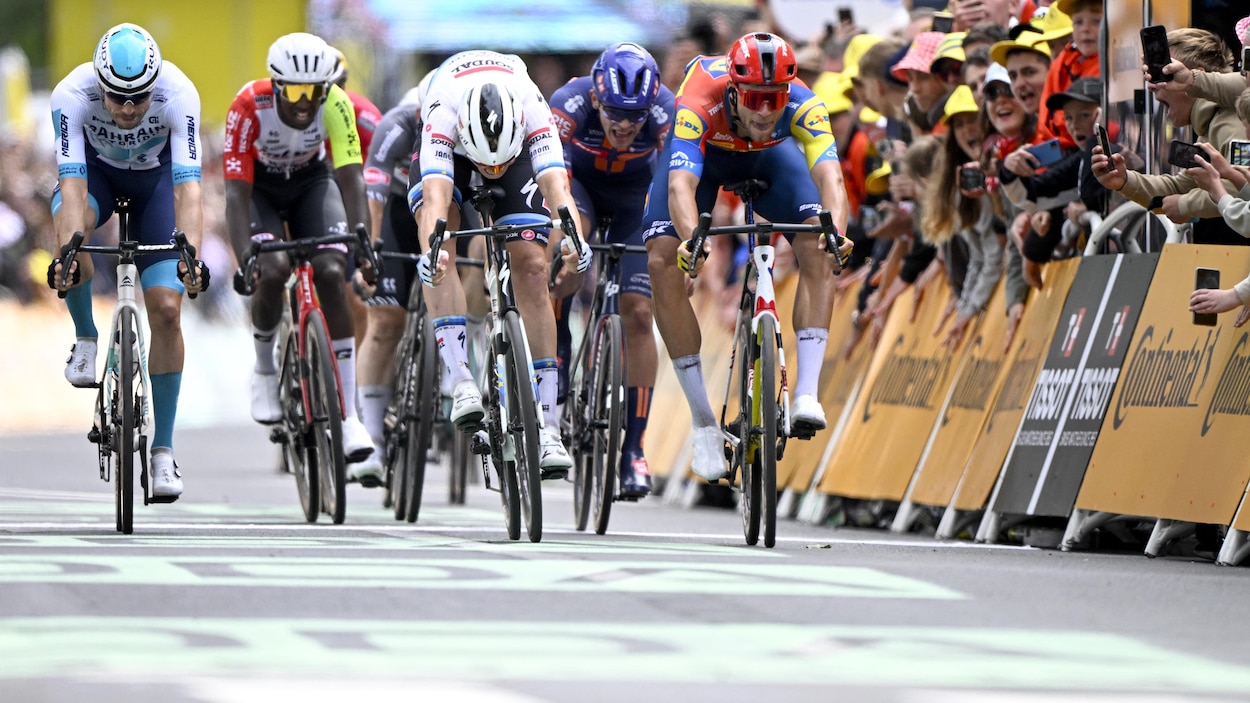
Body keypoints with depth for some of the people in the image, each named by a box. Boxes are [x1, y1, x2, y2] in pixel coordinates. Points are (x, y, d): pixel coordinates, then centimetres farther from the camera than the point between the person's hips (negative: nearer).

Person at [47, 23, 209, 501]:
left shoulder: (179, 95, -35)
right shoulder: (73, 95, -35)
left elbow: (187, 186, -41)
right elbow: (72, 181, -41)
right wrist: (68, 250, -56)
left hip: (155, 176, 0)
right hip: (95, 169, 0)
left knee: (166, 311, -11)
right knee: (71, 235, -36)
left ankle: (163, 451, -2)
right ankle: (86, 338, -7)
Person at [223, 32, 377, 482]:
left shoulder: (336, 105, -29)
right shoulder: (249, 107, -33)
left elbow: (351, 179, -32)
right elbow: (236, 193, -33)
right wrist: (246, 259, -46)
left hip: (311, 181, 1)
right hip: (260, 186, -1)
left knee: (331, 275, -20)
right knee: (272, 271, -29)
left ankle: (350, 422, -19)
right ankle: (264, 370, 3)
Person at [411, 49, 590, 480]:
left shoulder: (532, 107, -38)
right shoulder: (442, 109, -41)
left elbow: (556, 184, -48)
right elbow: (436, 193, -52)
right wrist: (431, 251, -70)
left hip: (518, 149, 0)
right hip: (450, 152, 0)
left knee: (532, 270, -13)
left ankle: (548, 426, -13)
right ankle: (461, 380, -33)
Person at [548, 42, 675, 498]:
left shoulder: (666, 114, -33)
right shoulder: (570, 105, -36)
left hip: (634, 195, 1)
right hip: (580, 181, -1)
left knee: (637, 313, -11)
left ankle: (634, 448, -4)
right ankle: (558, 351, -18)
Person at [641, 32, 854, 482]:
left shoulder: (802, 106, -37)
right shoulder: (700, 105, -42)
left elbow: (829, 177, -49)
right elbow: (681, 186, -52)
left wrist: (836, 230, -69)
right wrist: (691, 238, -72)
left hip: (770, 156, 1)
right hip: (703, 153, -1)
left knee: (818, 251, -24)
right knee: (662, 263, -19)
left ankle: (806, 394, -24)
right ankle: (704, 421, -11)